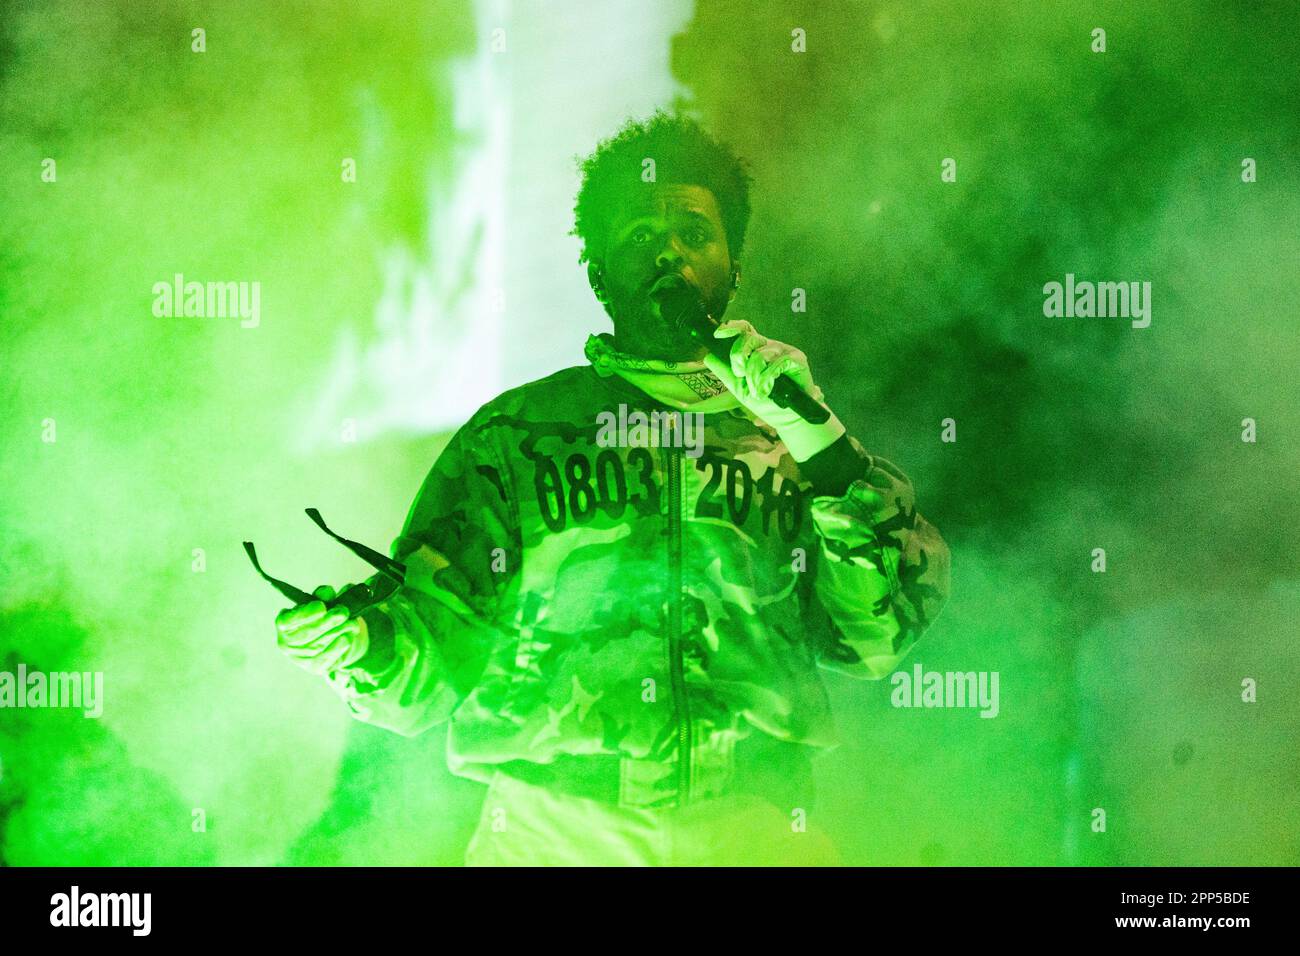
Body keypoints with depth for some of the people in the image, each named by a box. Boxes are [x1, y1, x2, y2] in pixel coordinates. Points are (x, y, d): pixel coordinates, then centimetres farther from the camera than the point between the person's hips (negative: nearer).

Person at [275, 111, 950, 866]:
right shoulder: (516, 432, 14)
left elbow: (875, 642, 6)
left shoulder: (783, 439, 17)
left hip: (751, 832, 0)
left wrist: (818, 441, 1)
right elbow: (432, 666, 8)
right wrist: (362, 646, -13)